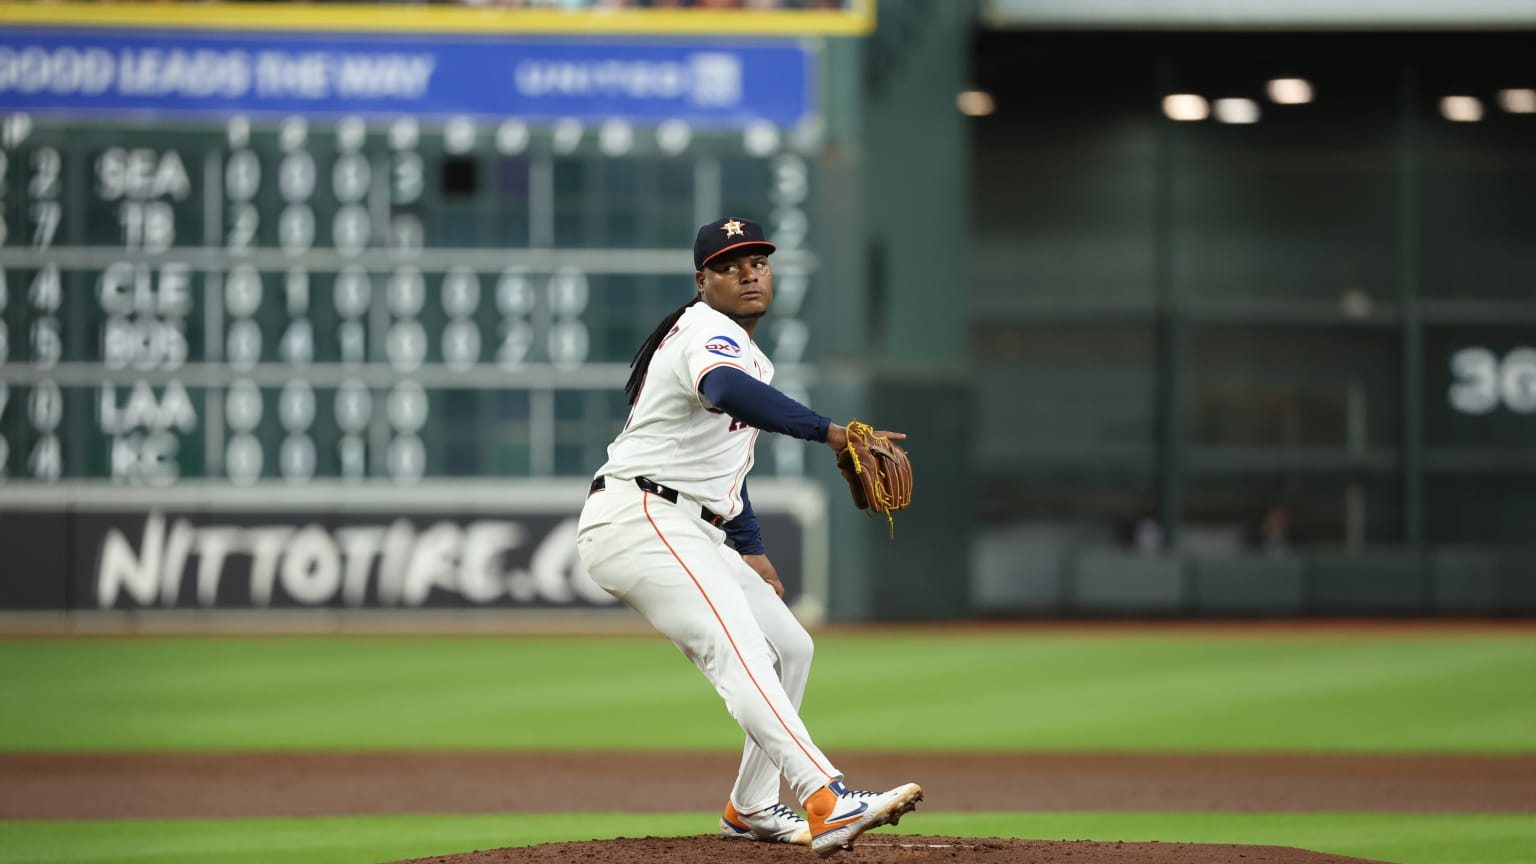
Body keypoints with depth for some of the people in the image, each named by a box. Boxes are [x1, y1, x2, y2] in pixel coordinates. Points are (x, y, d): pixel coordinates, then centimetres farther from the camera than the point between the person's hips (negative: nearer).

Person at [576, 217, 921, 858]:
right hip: (638, 519, -11)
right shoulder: (709, 332, -12)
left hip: (691, 538, 11)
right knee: (739, 653, -26)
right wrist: (828, 431, -47)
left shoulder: (745, 351, 22)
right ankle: (827, 803, -43)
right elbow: (723, 389, -37)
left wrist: (751, 551, 27)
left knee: (790, 647, 17)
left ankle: (750, 809, 26)